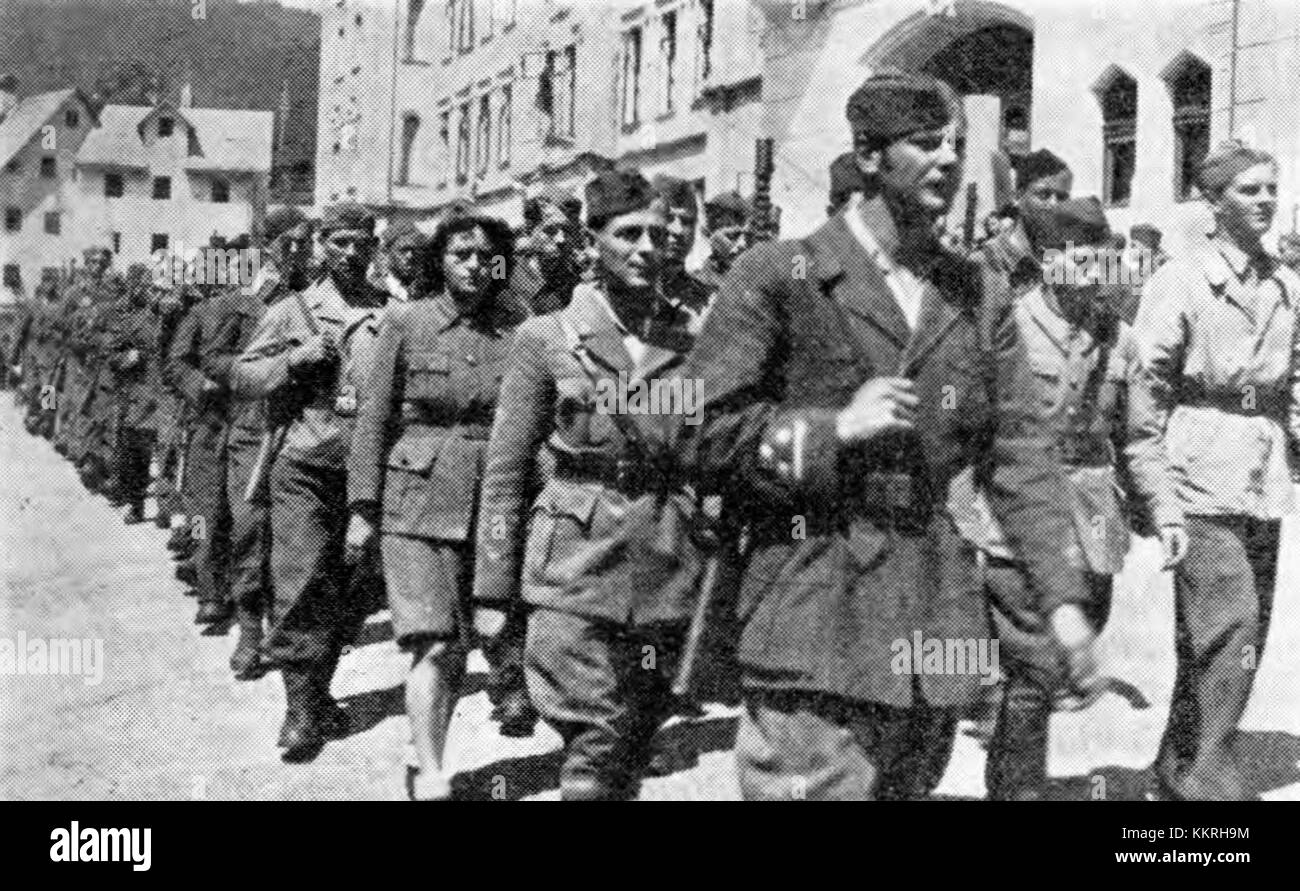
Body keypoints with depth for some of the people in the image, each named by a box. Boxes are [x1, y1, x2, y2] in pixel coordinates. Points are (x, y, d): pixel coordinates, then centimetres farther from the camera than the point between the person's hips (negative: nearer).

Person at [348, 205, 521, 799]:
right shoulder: (406, 321, 0)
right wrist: (362, 508, -2)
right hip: (417, 499, -2)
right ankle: (430, 775, -7)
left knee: (459, 647, 9)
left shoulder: (515, 329, 3)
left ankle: (426, 762, 25)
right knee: (434, 644, -11)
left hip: (490, 504, 2)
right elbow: (373, 418, 1)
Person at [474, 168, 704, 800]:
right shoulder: (546, 338, 1)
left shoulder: (692, 340, 7)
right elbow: (505, 470, 2)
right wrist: (492, 589, -1)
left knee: (632, 754, 11)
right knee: (595, 752, -9)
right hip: (575, 574, -3)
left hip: (669, 579, 3)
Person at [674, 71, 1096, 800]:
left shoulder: (982, 295, 11)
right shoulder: (780, 276, -3)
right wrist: (834, 427, -14)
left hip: (936, 620, 5)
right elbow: (699, 431, -5)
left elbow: (1019, 449, 9)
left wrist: (1063, 596, 1)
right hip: (814, 618, -5)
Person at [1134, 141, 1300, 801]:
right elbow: (1147, 381, -7)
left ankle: (1179, 765, 21)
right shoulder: (1182, 278, -5)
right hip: (1204, 469, -6)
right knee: (1228, 624, -13)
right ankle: (1204, 771, -2)